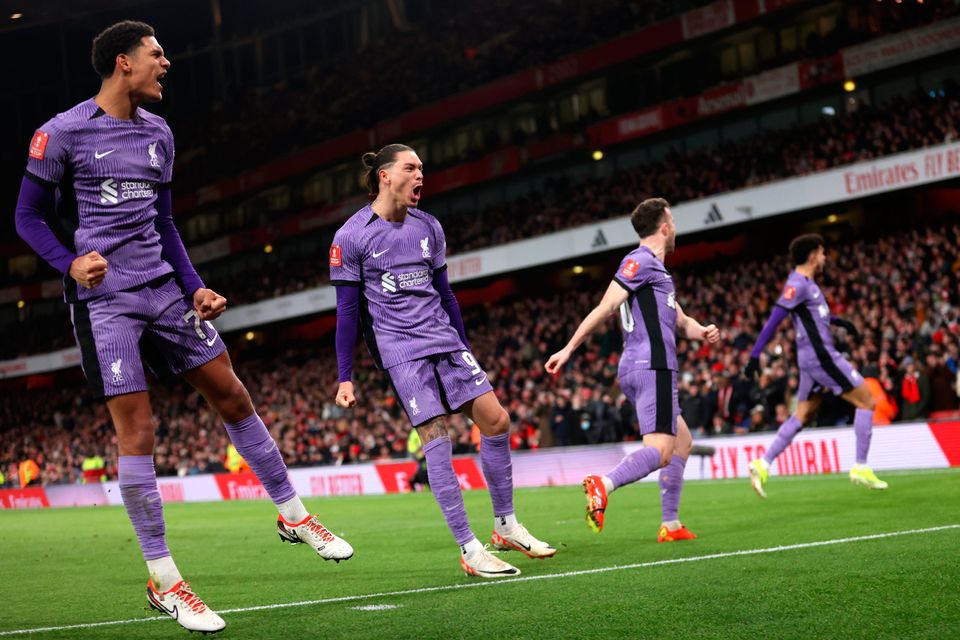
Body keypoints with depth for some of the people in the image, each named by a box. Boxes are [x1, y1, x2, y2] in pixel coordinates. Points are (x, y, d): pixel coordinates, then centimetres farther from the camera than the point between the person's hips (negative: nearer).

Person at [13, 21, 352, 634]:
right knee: (136, 433, -8)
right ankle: (164, 583, 0)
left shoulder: (158, 133, 11)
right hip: (104, 300, -6)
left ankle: (293, 514, 25)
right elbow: (29, 216, -1)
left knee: (232, 395, 8)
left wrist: (195, 286, 7)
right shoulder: (61, 134, -7)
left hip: (163, 289, 6)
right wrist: (70, 262, -18)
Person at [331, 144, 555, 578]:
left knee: (496, 420, -1)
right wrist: (345, 378, -6)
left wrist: (465, 349, 21)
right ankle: (469, 551, -8)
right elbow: (347, 312, -4)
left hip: (445, 342, 6)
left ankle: (506, 526, 15)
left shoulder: (428, 227, 11)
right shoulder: (351, 238, -5)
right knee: (436, 439, -12)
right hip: (400, 351, -6)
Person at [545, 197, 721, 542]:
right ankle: (604, 483, -41)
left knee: (682, 440, 18)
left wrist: (702, 331, 3)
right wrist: (569, 349, -16)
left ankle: (670, 524, 17)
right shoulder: (641, 260, -5)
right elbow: (606, 307, -12)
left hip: (637, 369, 10)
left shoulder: (655, 268, 26)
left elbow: (680, 320, 26)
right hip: (652, 367, -10)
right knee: (660, 451, -20)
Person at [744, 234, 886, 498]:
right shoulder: (797, 284, -15)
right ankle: (861, 468, -1)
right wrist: (755, 355, -23)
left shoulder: (805, 282, 15)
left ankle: (763, 464, 4)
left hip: (811, 358, 10)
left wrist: (838, 320, 27)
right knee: (866, 401, -2)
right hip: (821, 356, -10)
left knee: (802, 416, 10)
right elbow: (774, 320, -20)